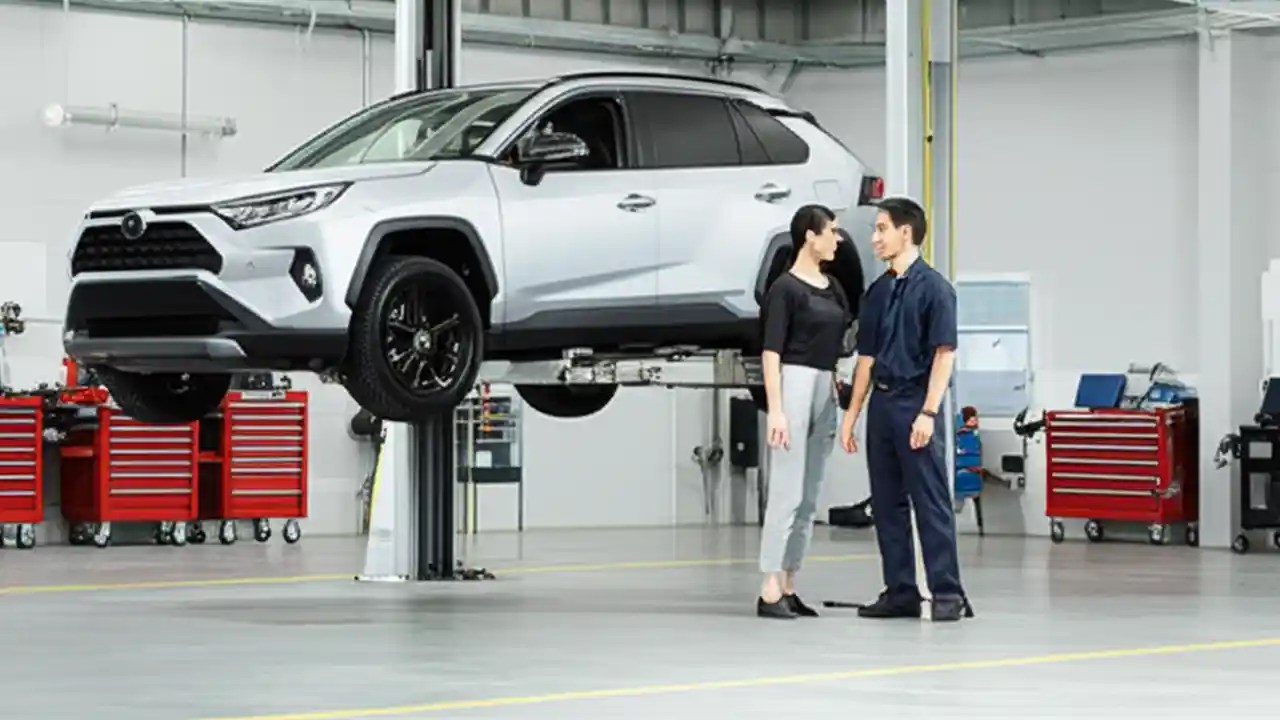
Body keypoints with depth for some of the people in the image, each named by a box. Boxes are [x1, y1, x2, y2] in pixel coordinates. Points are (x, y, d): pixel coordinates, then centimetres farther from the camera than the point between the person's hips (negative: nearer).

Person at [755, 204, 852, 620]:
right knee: (786, 493, -11)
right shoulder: (785, 288, -9)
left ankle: (788, 588, 11)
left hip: (825, 390, 8)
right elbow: (771, 352, -13)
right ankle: (769, 591, -11)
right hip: (795, 386, -8)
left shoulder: (832, 287, 15)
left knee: (809, 498, 8)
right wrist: (775, 410, -20)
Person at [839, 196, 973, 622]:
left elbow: (944, 353, -11)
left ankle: (948, 593, -5)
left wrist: (928, 413, -18)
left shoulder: (933, 287, -7)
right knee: (887, 503, 8)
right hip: (881, 403, 7)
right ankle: (900, 592, 13)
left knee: (930, 502, -7)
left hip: (915, 403, -7)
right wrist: (852, 413, 15)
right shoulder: (878, 291, 14)